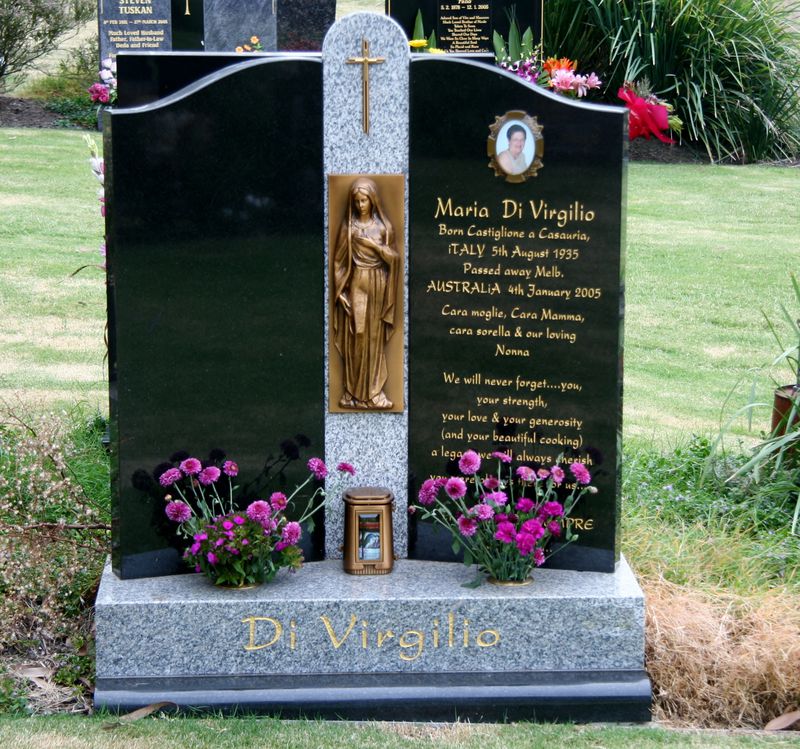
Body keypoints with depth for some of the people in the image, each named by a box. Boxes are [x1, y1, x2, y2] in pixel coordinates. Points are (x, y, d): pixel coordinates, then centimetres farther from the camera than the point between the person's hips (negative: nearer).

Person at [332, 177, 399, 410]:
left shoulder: (383, 226, 2)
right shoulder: (348, 226, 1)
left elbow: (393, 257, 2)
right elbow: (339, 260, 0)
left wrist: (375, 246, -14)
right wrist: (340, 291, -7)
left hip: (377, 285, 1)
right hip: (355, 285, -1)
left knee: (374, 337, 3)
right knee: (354, 337, -1)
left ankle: (373, 390, 8)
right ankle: (354, 391, 5)